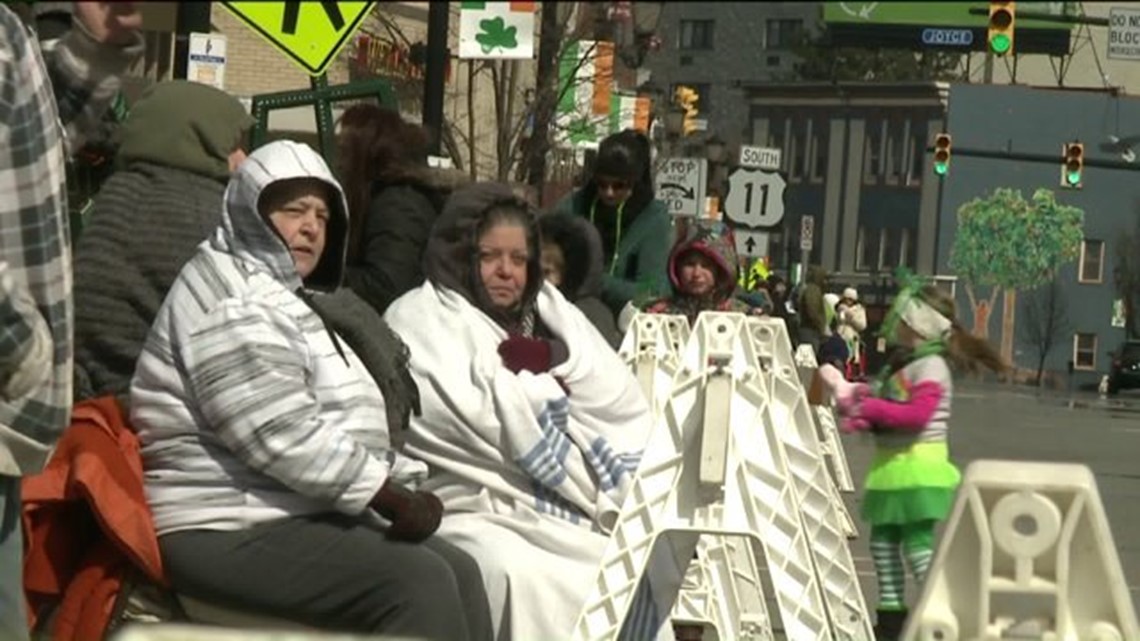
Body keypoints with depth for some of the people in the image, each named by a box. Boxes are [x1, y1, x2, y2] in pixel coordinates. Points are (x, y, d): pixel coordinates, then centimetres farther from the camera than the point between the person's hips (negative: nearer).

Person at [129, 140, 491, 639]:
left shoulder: (283, 297, 24)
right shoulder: (231, 295, -9)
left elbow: (336, 425, 19)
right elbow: (284, 437, -20)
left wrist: (404, 487, 3)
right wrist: (394, 498, -16)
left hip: (293, 514, 10)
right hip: (230, 530, -10)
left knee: (459, 573, -4)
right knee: (420, 584, -23)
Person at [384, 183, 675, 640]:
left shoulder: (550, 311, 24)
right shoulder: (420, 318, 5)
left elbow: (622, 399, 12)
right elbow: (468, 417, -12)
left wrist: (545, 367, -5)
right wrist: (550, 386, 5)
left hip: (573, 504, 6)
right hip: (481, 510, -6)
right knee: (516, 578, -36)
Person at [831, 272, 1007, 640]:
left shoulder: (930, 367, -13)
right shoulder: (900, 364, 16)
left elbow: (917, 413, -25)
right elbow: (885, 409, 20)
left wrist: (872, 408, -21)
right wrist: (857, 407, 0)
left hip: (918, 465, -10)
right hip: (891, 464, 10)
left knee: (917, 543, -12)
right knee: (883, 540, 12)